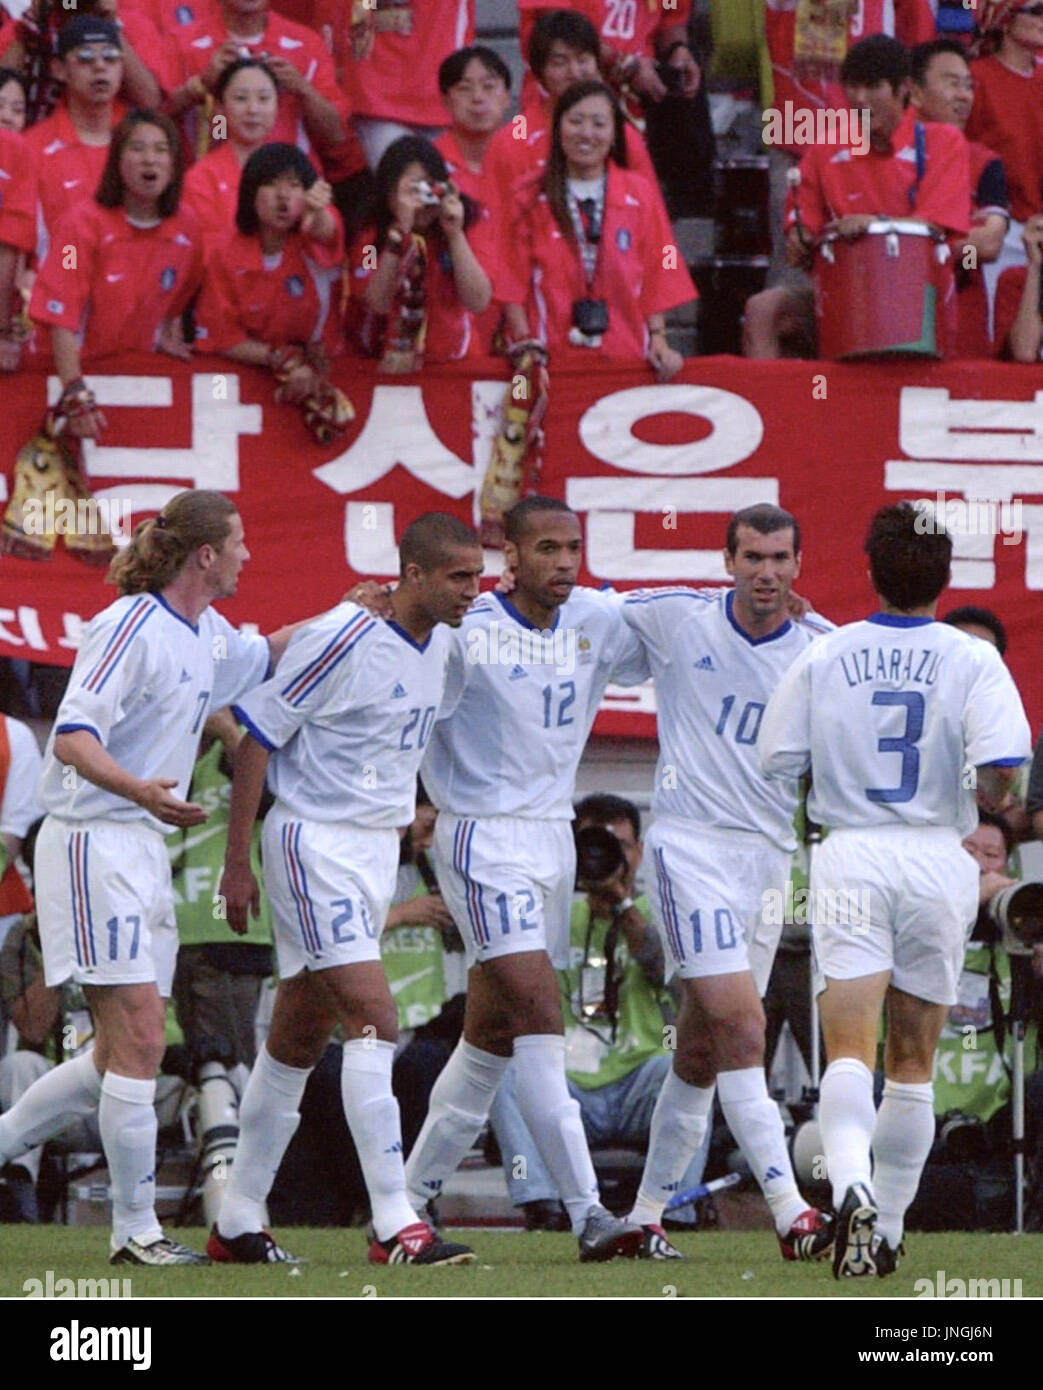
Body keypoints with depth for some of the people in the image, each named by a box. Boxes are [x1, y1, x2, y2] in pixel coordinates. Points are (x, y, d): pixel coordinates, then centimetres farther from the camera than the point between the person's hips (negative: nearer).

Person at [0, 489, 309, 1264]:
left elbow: (264, 657, 37)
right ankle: (136, 1229, -5)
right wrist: (138, 789, -40)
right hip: (95, 844, -10)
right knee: (138, 1041, -11)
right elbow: (72, 737, -23)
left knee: (121, 1056, 9)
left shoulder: (208, 636, 13)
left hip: (144, 851, 10)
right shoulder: (133, 628, -15)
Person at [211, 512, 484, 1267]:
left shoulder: (441, 643, 7)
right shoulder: (344, 639, -17)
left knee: (300, 1039, 11)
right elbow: (258, 734, -13)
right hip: (314, 843, -8)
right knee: (375, 1020, -17)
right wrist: (238, 861, -12)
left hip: (376, 851, 8)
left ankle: (238, 1223, 18)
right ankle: (395, 1225, -20)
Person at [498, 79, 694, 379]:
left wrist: (658, 340, -2)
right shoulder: (533, 199, 5)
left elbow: (655, 280, 10)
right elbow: (515, 282, 3)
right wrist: (524, 343, -8)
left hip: (624, 354, 1)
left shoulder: (639, 195, 9)